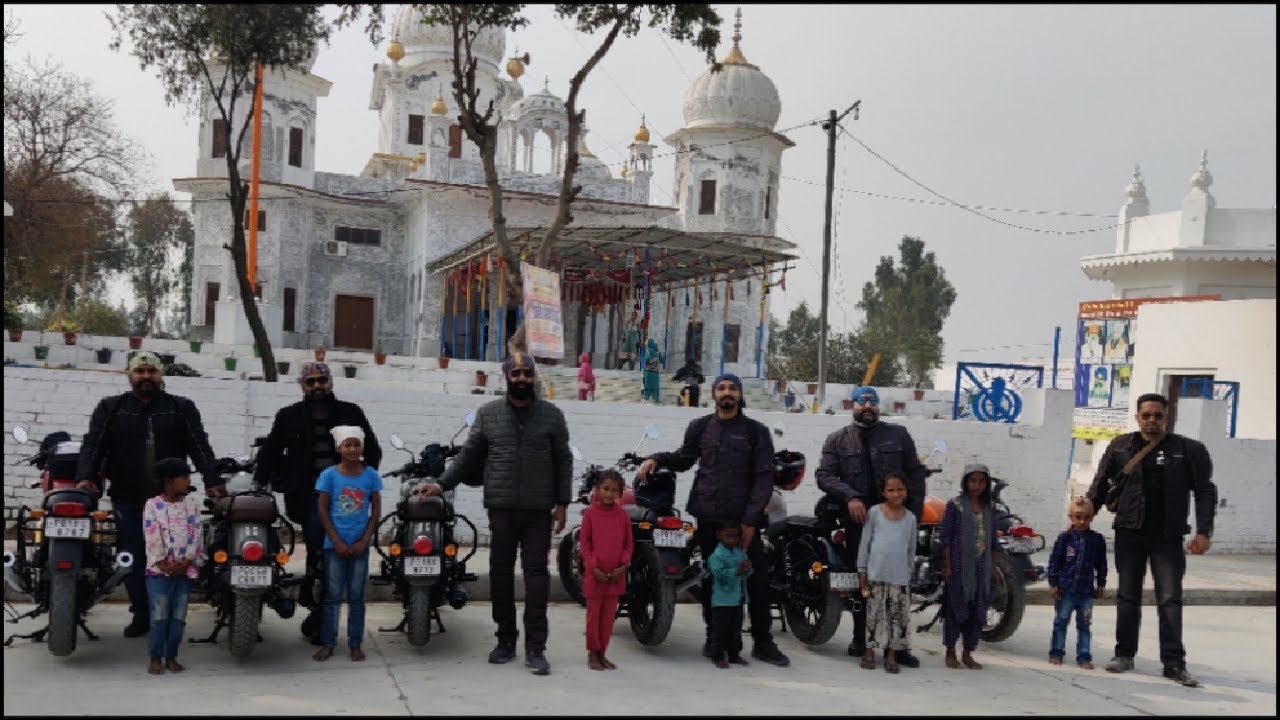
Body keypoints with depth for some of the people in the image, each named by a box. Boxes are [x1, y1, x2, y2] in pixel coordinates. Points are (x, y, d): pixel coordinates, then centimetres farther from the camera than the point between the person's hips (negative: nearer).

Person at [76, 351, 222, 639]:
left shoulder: (181, 408, 8)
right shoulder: (110, 408, 10)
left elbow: (200, 446, -1)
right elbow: (93, 445, 0)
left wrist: (212, 481, -13)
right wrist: (85, 477, -17)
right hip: (128, 499, 1)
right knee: (132, 557, 3)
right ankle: (142, 613, 14)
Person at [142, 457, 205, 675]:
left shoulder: (192, 504, 7)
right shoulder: (153, 505, -1)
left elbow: (196, 535, 3)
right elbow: (152, 538, -6)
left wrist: (187, 562, -8)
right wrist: (163, 564, -12)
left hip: (186, 570, 3)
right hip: (159, 570, -3)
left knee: (179, 617, 6)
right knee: (159, 617, -3)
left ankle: (171, 657, 15)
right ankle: (155, 658, 8)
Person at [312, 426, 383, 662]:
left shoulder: (371, 475, 0)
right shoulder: (329, 475, -3)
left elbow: (376, 511, 3)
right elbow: (323, 510, -2)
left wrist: (364, 541, -6)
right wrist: (337, 541, -8)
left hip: (360, 545, 1)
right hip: (335, 544, -1)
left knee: (357, 596, 7)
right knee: (332, 595, 4)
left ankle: (355, 644, 13)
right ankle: (327, 643, 12)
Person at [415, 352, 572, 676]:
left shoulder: (552, 415, 6)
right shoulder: (487, 414, 8)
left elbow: (563, 460, 7)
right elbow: (469, 455, 12)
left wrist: (562, 503, 0)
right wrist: (442, 484, 3)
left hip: (539, 509, -1)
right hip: (501, 507, 1)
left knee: (536, 574, -2)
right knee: (501, 573, 6)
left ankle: (535, 648, 3)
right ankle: (505, 640, 19)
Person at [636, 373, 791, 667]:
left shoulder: (756, 431, 4)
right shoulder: (700, 428, 11)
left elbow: (764, 477, -1)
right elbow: (684, 459, 25)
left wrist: (751, 519, -8)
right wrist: (656, 458, 6)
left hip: (744, 520, -1)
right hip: (708, 518, 2)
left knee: (758, 580, -1)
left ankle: (762, 642, 10)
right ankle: (714, 637, 20)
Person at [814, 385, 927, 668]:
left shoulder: (898, 435, 9)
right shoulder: (837, 440, 8)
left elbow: (916, 474, 7)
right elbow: (824, 475, -2)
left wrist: (915, 512, -2)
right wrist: (849, 497, -18)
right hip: (857, 521, 0)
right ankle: (859, 639, 18)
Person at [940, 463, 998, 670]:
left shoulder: (988, 508, 10)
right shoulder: (955, 505, -4)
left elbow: (992, 540, 15)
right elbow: (945, 536, -6)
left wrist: (993, 566, 13)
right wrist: (947, 565, -10)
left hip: (982, 568, 5)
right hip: (959, 566, -5)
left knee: (978, 611, 8)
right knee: (955, 608, 2)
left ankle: (968, 653, 19)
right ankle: (950, 652, 15)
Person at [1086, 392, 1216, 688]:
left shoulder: (1188, 450, -2)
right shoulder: (1120, 447, 2)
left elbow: (1205, 491, -2)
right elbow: (1100, 486, 7)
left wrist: (1203, 532, -9)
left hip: (1168, 537, -2)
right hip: (1129, 533, 2)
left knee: (1170, 599, -1)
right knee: (1127, 596, 9)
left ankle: (1174, 663, 5)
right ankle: (1125, 654, 18)